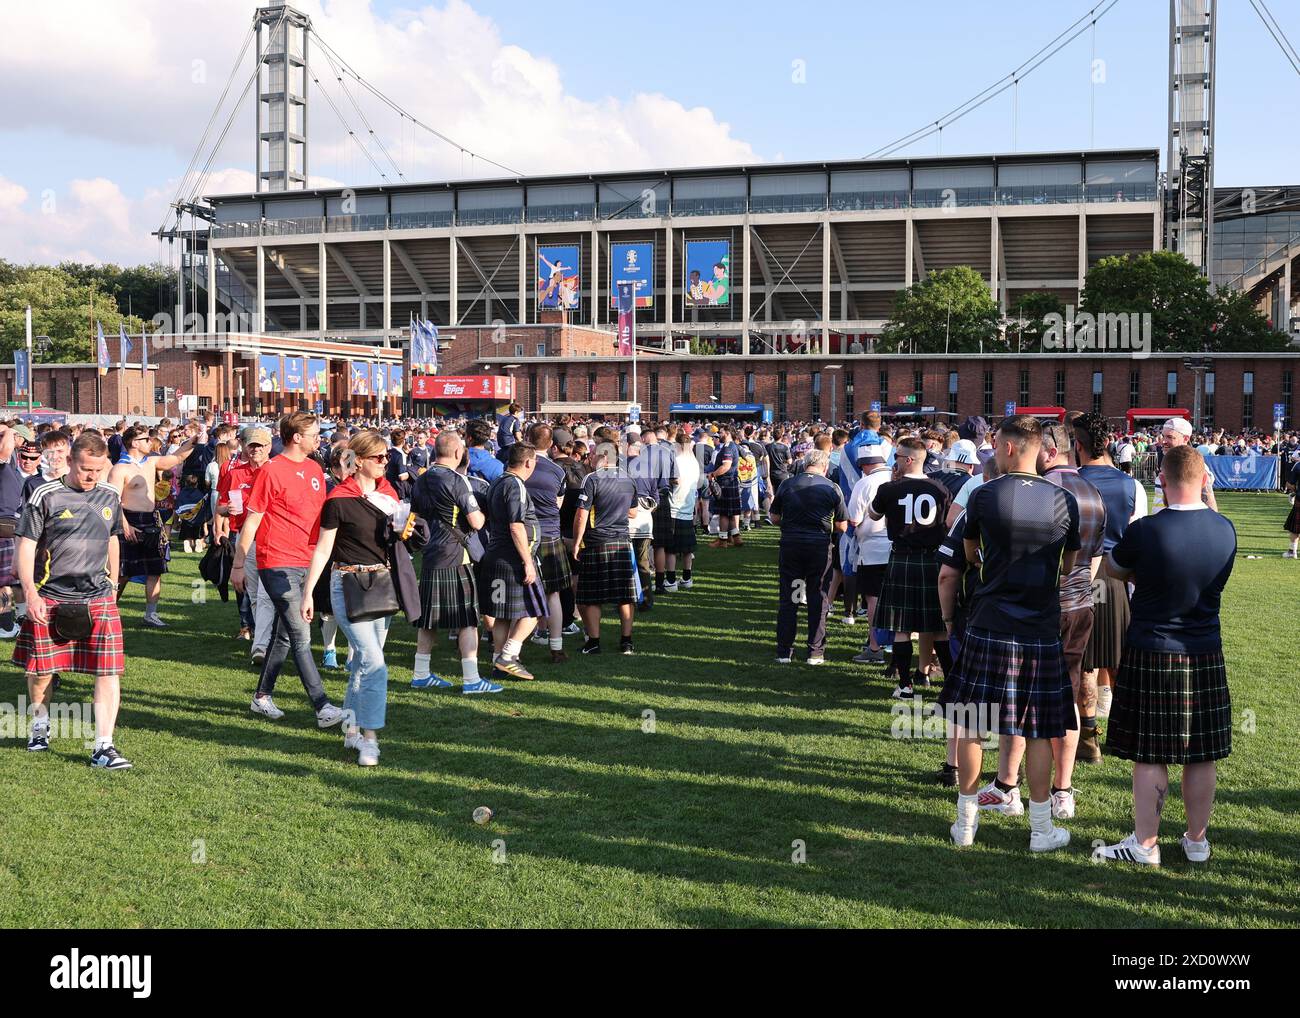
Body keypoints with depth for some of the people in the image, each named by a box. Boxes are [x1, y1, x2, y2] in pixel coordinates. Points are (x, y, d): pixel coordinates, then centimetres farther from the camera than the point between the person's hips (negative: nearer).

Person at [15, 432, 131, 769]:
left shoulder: (110, 496, 7)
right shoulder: (46, 496, -7)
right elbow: (26, 546, -6)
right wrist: (30, 593, -16)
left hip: (98, 598, 3)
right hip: (50, 598, -2)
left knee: (109, 671, -8)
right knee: (41, 669, 11)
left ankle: (103, 747, -4)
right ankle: (40, 724, 40)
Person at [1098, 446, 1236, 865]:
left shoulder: (1145, 531, -19)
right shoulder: (1225, 529, -4)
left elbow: (1114, 568, 0)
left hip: (1152, 656, -4)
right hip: (1206, 656, 5)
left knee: (1150, 756, 4)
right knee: (1202, 756, 13)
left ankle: (1145, 843, 12)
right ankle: (1197, 840, 25)